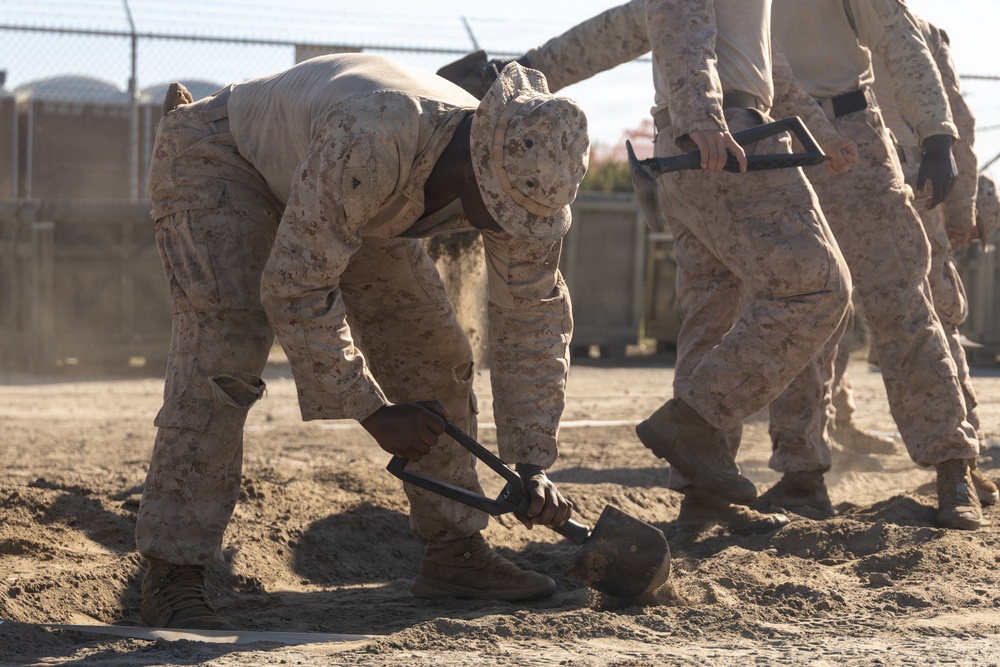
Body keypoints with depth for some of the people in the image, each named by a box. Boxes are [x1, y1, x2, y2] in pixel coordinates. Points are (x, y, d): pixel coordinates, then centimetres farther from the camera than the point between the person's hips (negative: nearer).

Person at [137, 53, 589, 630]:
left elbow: (533, 321, -10)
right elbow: (295, 290, -36)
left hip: (350, 201, 7)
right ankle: (173, 575, -22)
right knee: (224, 348, -25)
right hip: (224, 159, -7)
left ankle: (455, 551, 15)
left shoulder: (525, 179, -23)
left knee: (433, 351, 2)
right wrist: (374, 413, -28)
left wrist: (532, 464, -14)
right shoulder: (368, 148, -45)